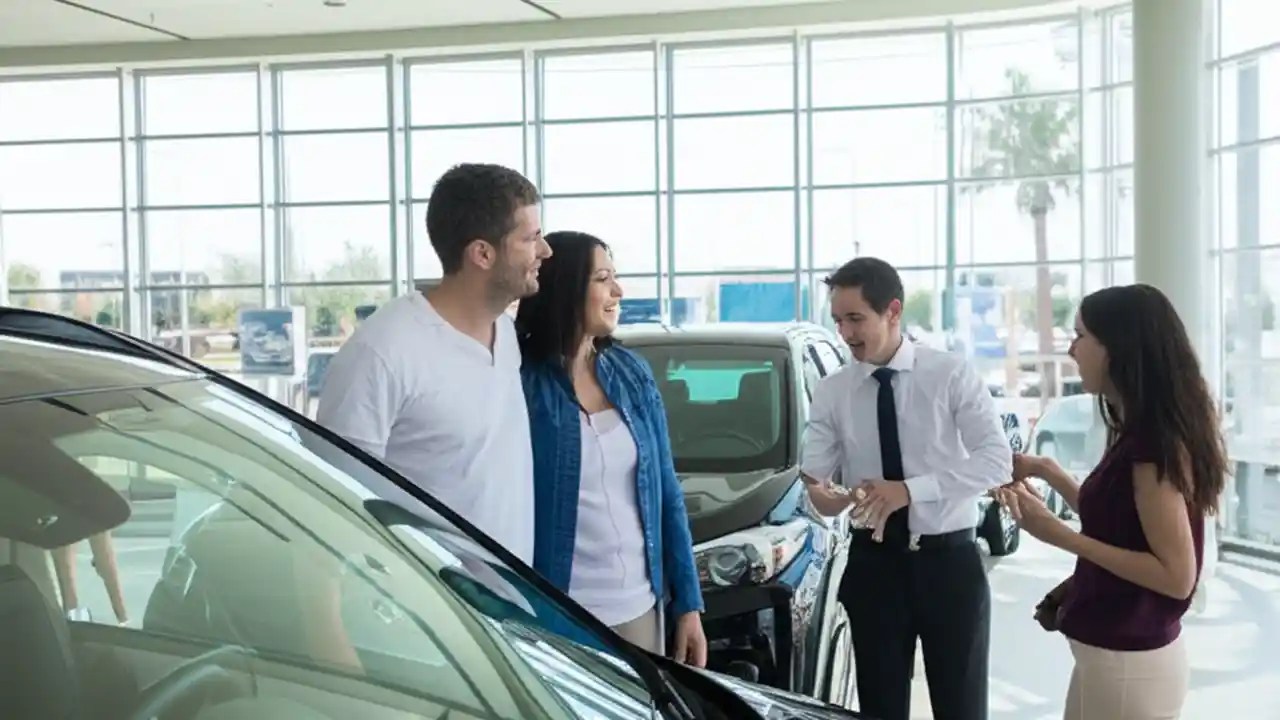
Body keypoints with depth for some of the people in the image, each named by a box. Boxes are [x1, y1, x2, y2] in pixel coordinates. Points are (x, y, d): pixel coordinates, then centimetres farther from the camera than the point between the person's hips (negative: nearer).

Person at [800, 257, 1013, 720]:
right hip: (873, 565, 2)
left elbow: (997, 460, -14)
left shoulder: (951, 374, -7)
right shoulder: (831, 392, 1)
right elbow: (815, 477, -5)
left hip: (950, 563, -2)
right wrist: (823, 496, -29)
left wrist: (911, 490, -23)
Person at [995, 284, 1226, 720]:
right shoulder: (1142, 433, 6)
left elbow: (1177, 576, -22)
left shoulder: (1154, 442, -21)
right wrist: (1045, 471, 14)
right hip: (1116, 652, 9)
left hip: (1128, 663, -9)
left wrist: (1058, 535, -22)